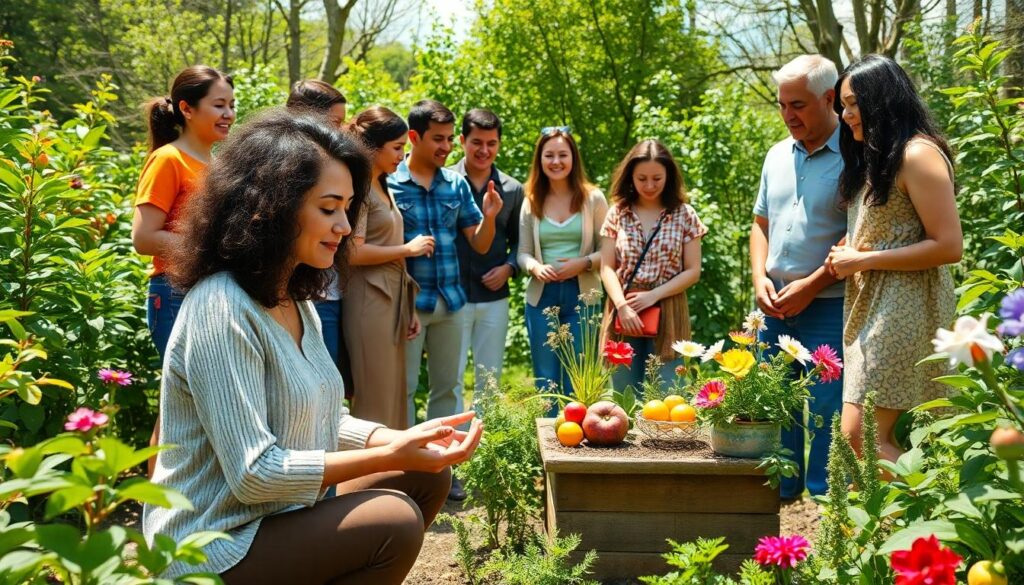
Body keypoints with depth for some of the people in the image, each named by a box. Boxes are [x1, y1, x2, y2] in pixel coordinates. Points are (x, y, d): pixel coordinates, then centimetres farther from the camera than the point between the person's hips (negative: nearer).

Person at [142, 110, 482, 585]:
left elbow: (322, 421, 12)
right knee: (395, 521, -23)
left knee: (425, 477, 1)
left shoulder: (295, 301, 9)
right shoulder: (221, 310, -22)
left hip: (278, 512, 9)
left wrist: (403, 440, -6)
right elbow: (253, 474, -25)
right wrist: (392, 455, -25)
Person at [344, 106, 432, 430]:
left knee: (394, 395, 10)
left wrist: (409, 309, 15)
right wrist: (409, 249, -7)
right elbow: (354, 252, -18)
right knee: (375, 401, -5)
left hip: (394, 298, 9)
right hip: (370, 300, -9)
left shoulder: (383, 188, 18)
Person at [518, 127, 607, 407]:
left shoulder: (593, 198, 0)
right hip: (541, 297, 2)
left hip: (582, 295, -2)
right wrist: (535, 267, -15)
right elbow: (523, 252, 7)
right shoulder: (531, 202, 7)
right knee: (545, 379, 10)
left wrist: (584, 263, -19)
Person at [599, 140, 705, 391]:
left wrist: (653, 295, -11)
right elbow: (607, 268, 2)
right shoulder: (617, 214, 6)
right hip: (625, 312, 1)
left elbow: (693, 271, 1)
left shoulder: (684, 215, 3)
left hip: (668, 313, -1)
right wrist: (622, 306, -14)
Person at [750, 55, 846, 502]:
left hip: (829, 308, -7)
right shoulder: (778, 155, 12)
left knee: (826, 410, -3)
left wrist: (809, 286, -15)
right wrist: (760, 278, 2)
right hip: (774, 306, 7)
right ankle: (778, 492, 29)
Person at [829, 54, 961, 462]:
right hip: (868, 307, 9)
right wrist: (844, 256, 4)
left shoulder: (917, 154, -11)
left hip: (905, 311, -9)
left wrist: (864, 260, -13)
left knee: (861, 435, -13)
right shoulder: (873, 158, 18)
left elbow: (949, 246, -16)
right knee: (880, 438, 6)